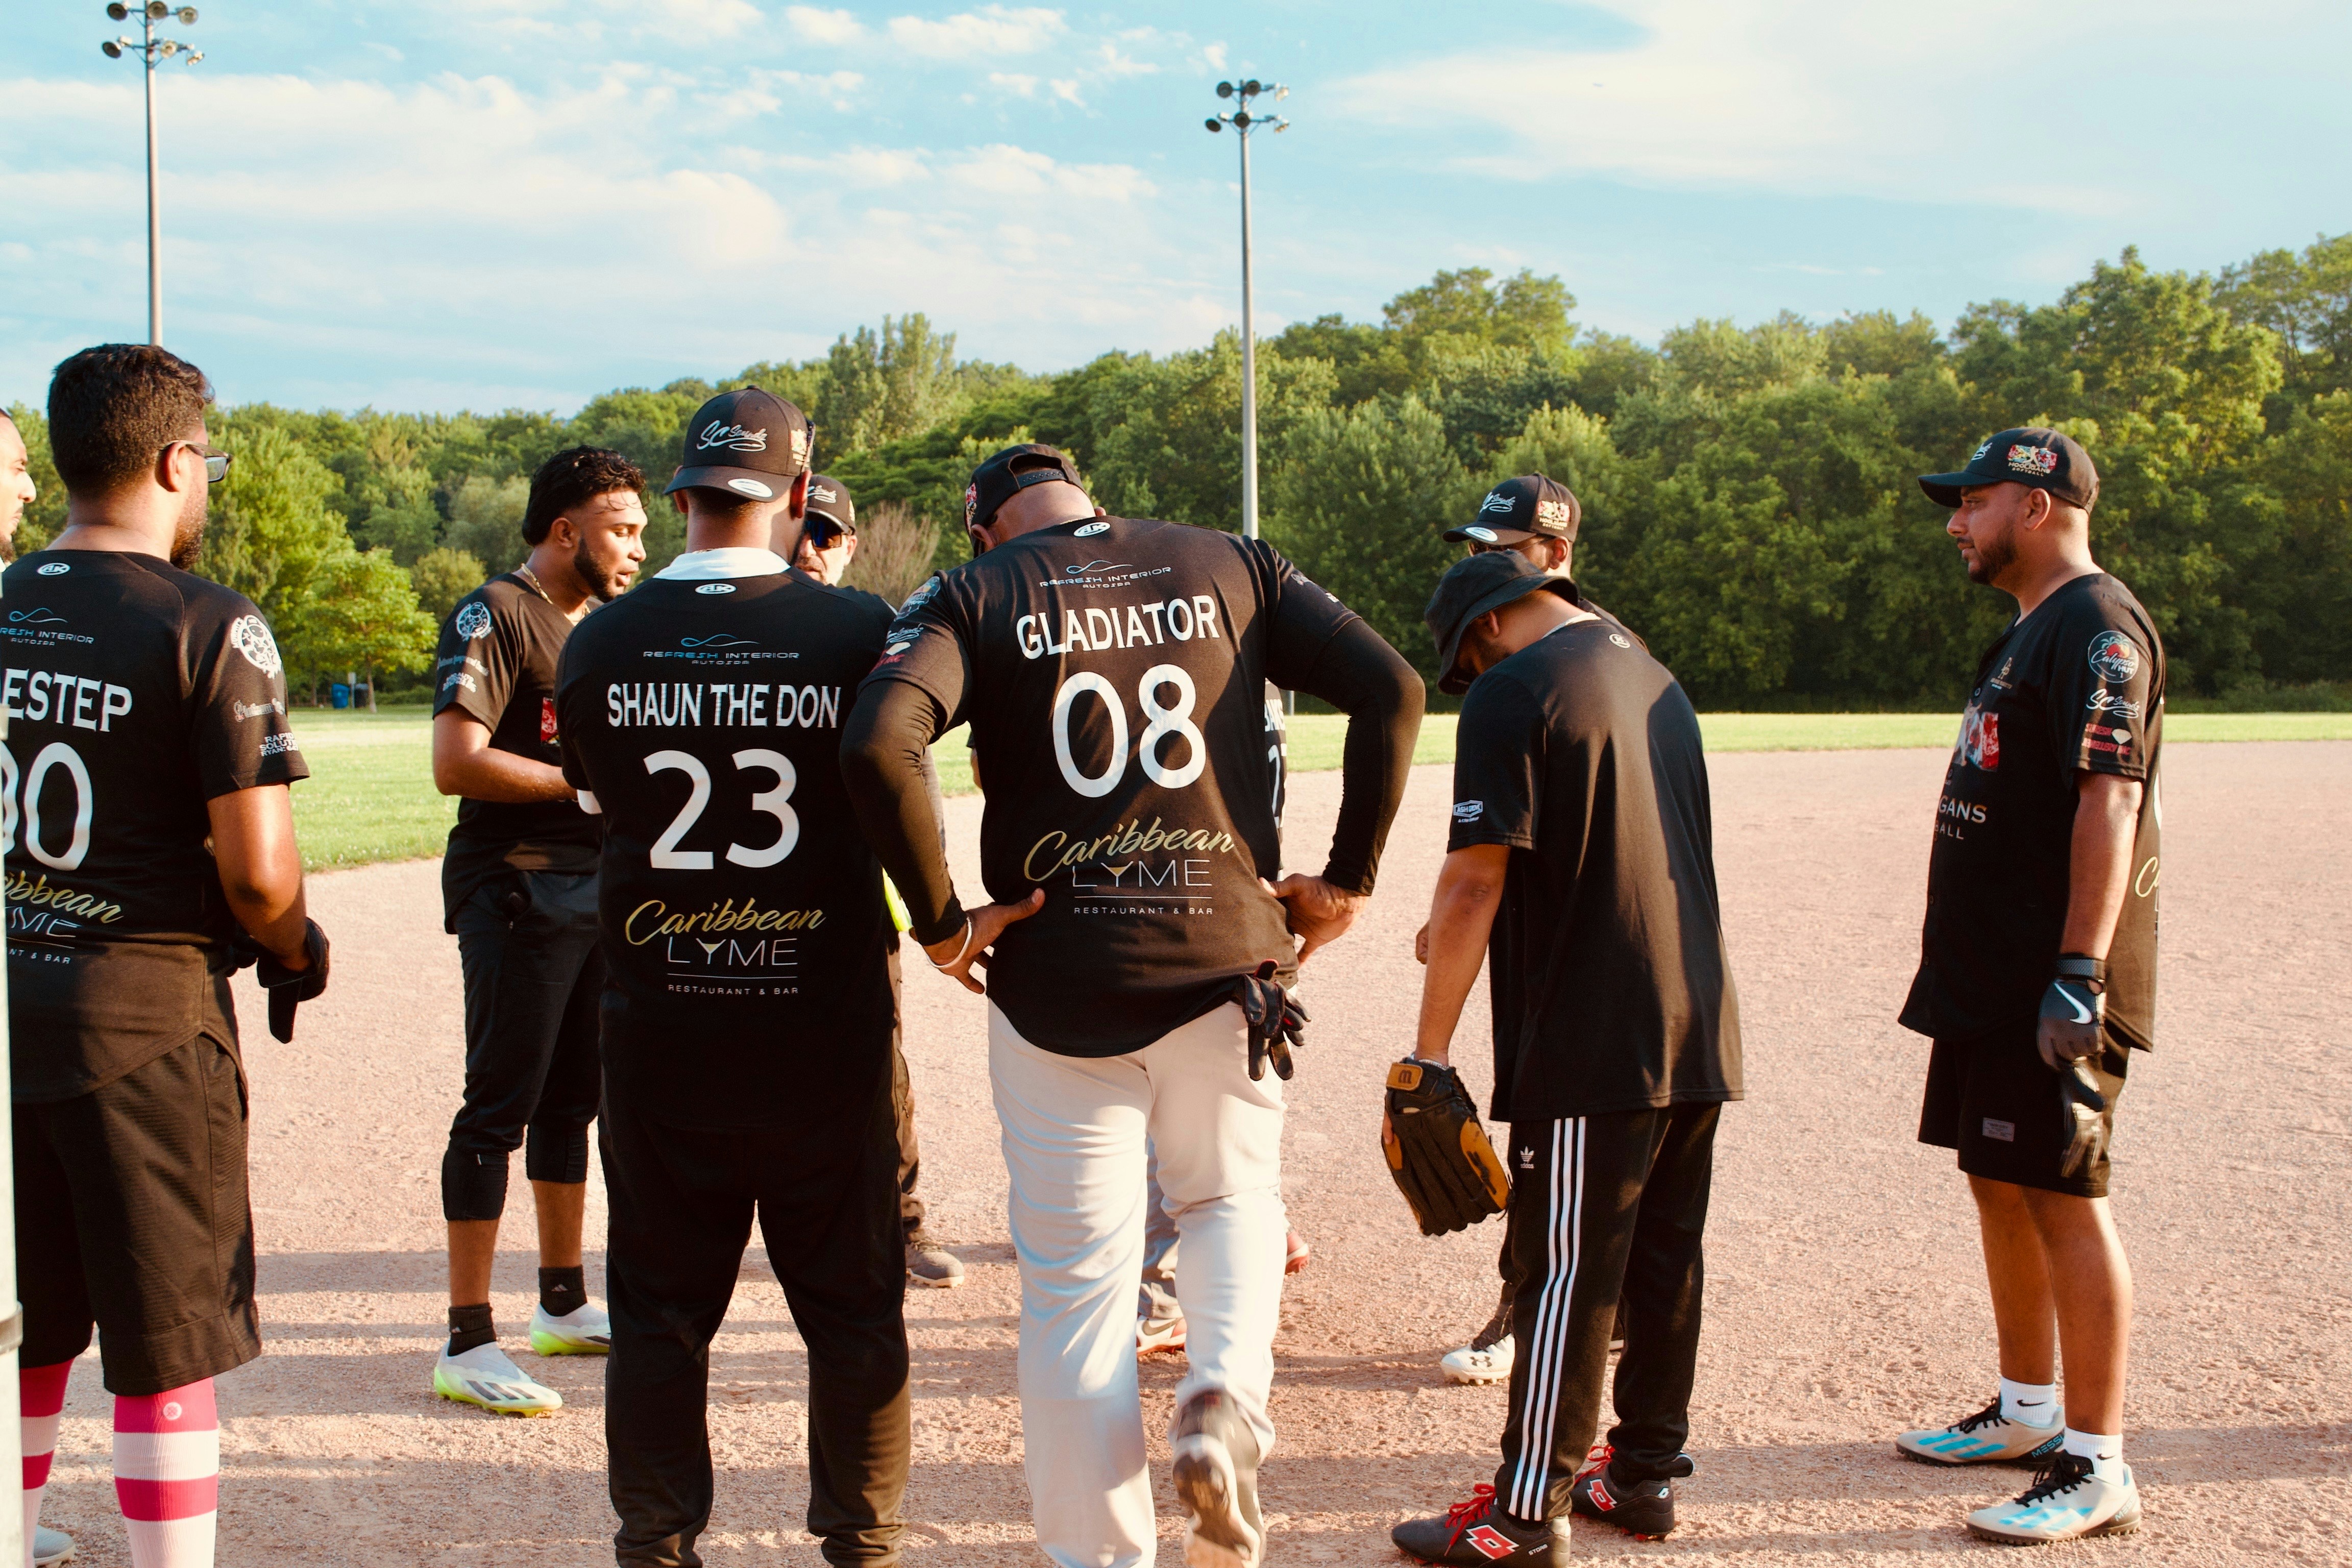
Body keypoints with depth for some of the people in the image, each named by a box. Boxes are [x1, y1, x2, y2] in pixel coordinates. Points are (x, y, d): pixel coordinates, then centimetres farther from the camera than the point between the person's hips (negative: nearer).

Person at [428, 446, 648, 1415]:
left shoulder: (604, 624, 17)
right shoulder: (496, 617, -11)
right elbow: (456, 762, -21)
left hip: (599, 889, 9)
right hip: (516, 890, -9)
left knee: (573, 1098, 15)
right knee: (501, 1106, -6)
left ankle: (563, 1305, 27)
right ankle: (467, 1343, -1)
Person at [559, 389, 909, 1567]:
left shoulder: (599, 645, -2)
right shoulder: (858, 631, -9)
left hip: (656, 1024, 2)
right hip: (822, 1026, -1)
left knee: (659, 1306, 12)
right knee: (852, 1305, 11)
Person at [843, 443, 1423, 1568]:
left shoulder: (973, 595, 0)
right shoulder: (1232, 567, 6)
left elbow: (877, 744, -19)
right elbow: (1388, 688, -3)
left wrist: (939, 919, -8)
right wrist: (1348, 879, 2)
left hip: (1054, 983, -2)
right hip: (1224, 962, 2)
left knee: (1075, 1287, 8)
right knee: (1230, 1199, 25)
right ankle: (1225, 1398, 0)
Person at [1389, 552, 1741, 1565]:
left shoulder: (1513, 694, -9)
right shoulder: (1659, 683, 16)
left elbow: (1475, 884, -15)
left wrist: (1428, 1054, -11)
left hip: (1590, 1045, -8)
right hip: (1698, 1028, 8)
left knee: (1566, 1274, -3)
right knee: (1664, 1257, 14)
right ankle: (1644, 1471, 25)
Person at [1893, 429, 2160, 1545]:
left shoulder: (2098, 628, -14)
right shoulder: (2028, 634, 18)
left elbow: (2111, 803, -22)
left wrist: (2078, 974, -27)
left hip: (2053, 989, -10)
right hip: (1988, 981, 10)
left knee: (2062, 1200, -7)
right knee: (1998, 1186, 16)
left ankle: (2097, 1467, -1)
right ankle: (2027, 1412, 29)